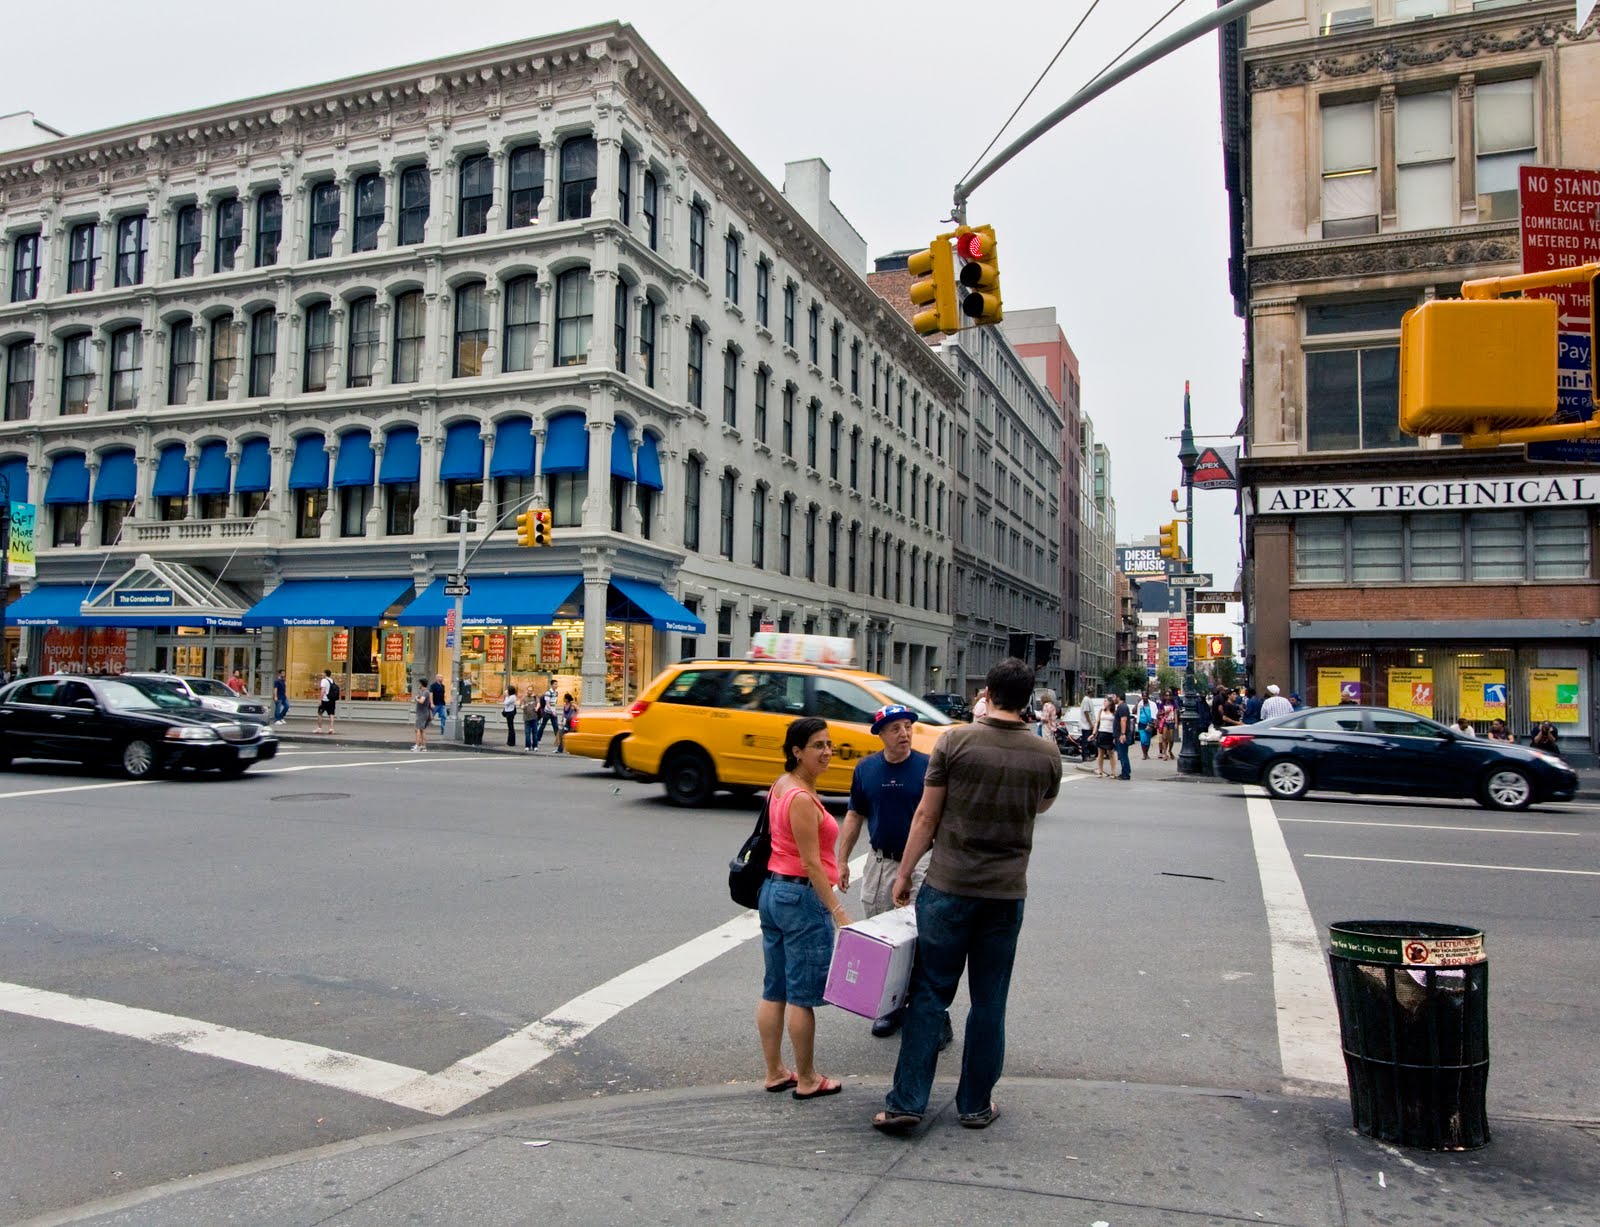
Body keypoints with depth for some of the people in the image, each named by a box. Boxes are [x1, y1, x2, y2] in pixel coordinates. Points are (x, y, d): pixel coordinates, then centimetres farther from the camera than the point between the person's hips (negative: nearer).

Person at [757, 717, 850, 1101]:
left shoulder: (782, 785, 8)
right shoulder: (802, 798, -20)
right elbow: (811, 863, -21)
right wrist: (838, 912, -20)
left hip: (772, 889, 10)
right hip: (802, 896, -10)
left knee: (773, 991, 15)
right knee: (802, 995, 3)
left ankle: (775, 1072, 26)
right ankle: (807, 1080, 15)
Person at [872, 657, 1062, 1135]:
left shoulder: (955, 741, -9)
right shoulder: (1046, 755, -1)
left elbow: (926, 816, -6)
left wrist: (904, 873, 4)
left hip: (948, 886, -2)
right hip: (1006, 892, 2)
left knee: (929, 993, 6)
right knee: (989, 1001, 12)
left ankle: (906, 1102, 7)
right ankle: (976, 1104, 22)